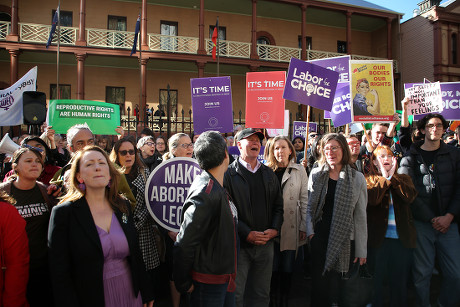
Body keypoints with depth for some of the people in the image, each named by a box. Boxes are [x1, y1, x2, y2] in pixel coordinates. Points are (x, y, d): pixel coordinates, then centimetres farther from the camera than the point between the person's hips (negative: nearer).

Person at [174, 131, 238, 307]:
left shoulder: (217, 189, 6)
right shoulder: (205, 193, -25)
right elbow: (184, 244, -25)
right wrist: (183, 284, -15)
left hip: (225, 278, 9)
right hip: (209, 282, -9)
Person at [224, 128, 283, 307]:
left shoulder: (268, 174, 11)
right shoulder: (229, 173, -6)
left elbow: (278, 205, 12)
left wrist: (275, 229, -3)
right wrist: (247, 233, -17)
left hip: (266, 244, 5)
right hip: (240, 244, -4)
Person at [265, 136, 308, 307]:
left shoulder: (299, 170, 3)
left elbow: (305, 199, 2)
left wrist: (304, 226, -1)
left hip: (291, 228, 0)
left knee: (287, 268, 9)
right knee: (273, 268, 7)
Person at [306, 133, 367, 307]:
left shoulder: (357, 178, 1)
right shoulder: (316, 174, 6)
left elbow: (360, 216, 2)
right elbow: (309, 206, 9)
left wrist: (361, 249, 2)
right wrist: (310, 231, -3)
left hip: (343, 240, -1)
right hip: (319, 238, 1)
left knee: (334, 284, 2)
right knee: (318, 282, 4)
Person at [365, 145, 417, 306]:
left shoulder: (403, 179, 12)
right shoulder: (369, 180, 5)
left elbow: (410, 196, -8)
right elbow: (371, 199, -15)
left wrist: (392, 177, -7)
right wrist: (385, 178, -8)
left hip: (402, 237, 2)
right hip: (378, 237, -2)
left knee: (400, 280, 10)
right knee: (376, 278, 7)